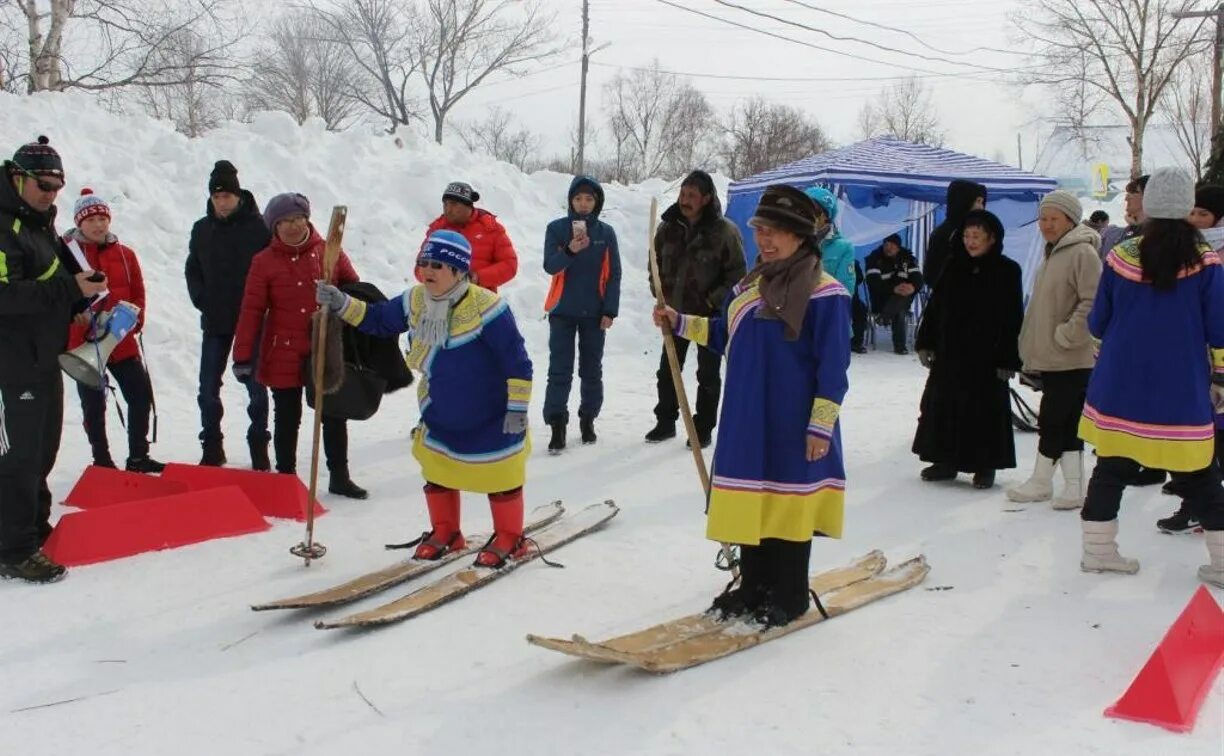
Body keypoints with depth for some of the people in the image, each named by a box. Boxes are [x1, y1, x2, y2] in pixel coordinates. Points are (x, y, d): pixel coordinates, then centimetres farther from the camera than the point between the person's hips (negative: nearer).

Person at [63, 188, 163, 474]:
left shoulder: (125, 255, 7)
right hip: (83, 343, -4)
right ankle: (102, 461, 20)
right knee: (93, 405, 7)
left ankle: (138, 456, 18)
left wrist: (135, 320, -5)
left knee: (141, 395, 5)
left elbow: (138, 294, 10)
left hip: (122, 341, 4)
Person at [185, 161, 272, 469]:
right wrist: (200, 298, 3)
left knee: (256, 387, 4)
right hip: (215, 322, 4)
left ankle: (259, 448, 14)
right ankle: (212, 448, 18)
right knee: (208, 388, 7)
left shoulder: (258, 227, -8)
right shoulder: (202, 229, 6)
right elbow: (192, 269, 17)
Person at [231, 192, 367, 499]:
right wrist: (243, 357, -7)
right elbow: (251, 311, -5)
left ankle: (339, 476, 23)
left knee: (334, 416, 10)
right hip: (284, 355, -2)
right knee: (287, 420, 9)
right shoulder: (264, 262, -4)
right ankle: (286, 479, 21)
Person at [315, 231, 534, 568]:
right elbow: (379, 320, 11)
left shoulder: (485, 307, -26)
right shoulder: (415, 302, -5)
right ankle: (445, 532, 36)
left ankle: (509, 537, 25)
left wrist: (517, 408, -19)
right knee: (436, 472, 17)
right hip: (439, 419, 7)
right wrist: (342, 304, -3)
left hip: (491, 420, -7)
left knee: (498, 475, 7)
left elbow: (517, 362, -22)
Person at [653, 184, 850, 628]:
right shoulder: (747, 287, 12)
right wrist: (681, 323, 13)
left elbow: (833, 366, -12)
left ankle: (789, 596, 15)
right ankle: (753, 585, 24)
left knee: (790, 505, 2)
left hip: (794, 424, -7)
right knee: (750, 503, 11)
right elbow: (722, 336, 25)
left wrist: (822, 423, -15)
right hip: (746, 419, 7)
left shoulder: (824, 293, -11)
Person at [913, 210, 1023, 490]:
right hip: (950, 351, 4)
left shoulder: (1007, 271, -6)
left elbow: (1013, 318, -7)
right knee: (944, 405, 8)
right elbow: (935, 306, 9)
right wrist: (925, 342, 4)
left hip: (986, 355, -4)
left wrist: (1009, 359, -11)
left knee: (985, 409, 2)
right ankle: (946, 460, 19)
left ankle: (985, 466, 13)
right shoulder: (954, 266, 5)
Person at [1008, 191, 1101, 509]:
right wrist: (1034, 351, 20)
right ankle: (1074, 486, 15)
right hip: (1050, 357, 9)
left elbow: (1093, 302, -21)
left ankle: (1041, 481, 10)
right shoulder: (1053, 253, 17)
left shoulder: (1083, 252, -12)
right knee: (1068, 424, 10)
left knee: (1051, 420, -2)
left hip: (1072, 360, -9)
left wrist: (1066, 336, -18)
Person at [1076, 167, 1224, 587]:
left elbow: (1097, 324, 3)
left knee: (1111, 469, 13)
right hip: (1182, 395, -1)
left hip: (1119, 391, 2)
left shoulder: (1120, 258, -5)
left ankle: (1098, 549, 18)